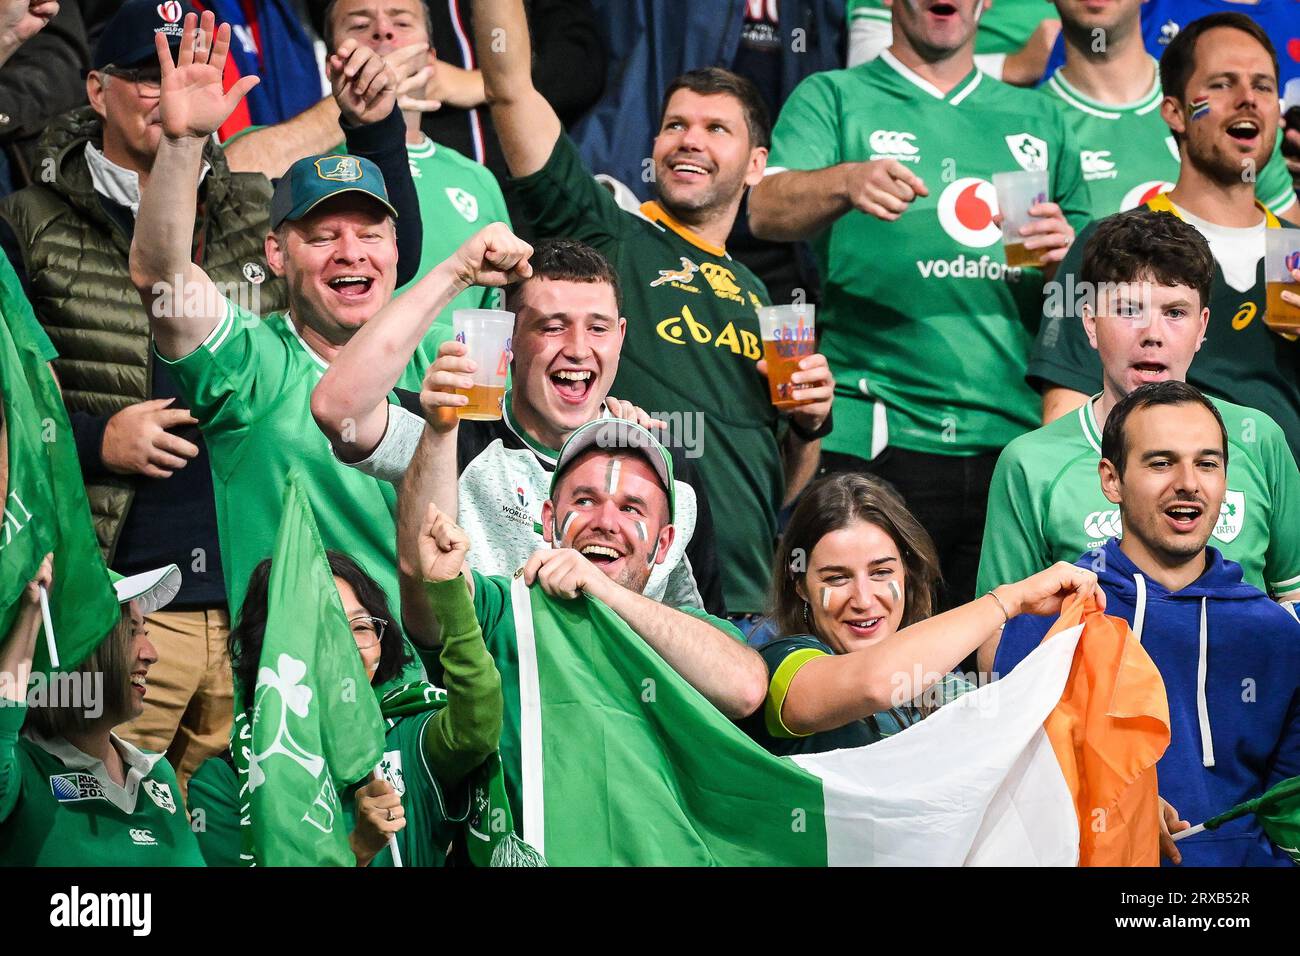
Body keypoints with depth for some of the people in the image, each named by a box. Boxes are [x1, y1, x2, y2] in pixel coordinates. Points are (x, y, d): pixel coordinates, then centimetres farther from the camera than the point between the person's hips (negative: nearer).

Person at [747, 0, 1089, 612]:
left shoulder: (1037, 120, 19)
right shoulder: (834, 98, 9)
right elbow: (767, 211, -10)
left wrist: (1066, 258, -2)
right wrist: (846, 182, -30)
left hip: (1015, 441, 3)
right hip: (875, 441, -3)